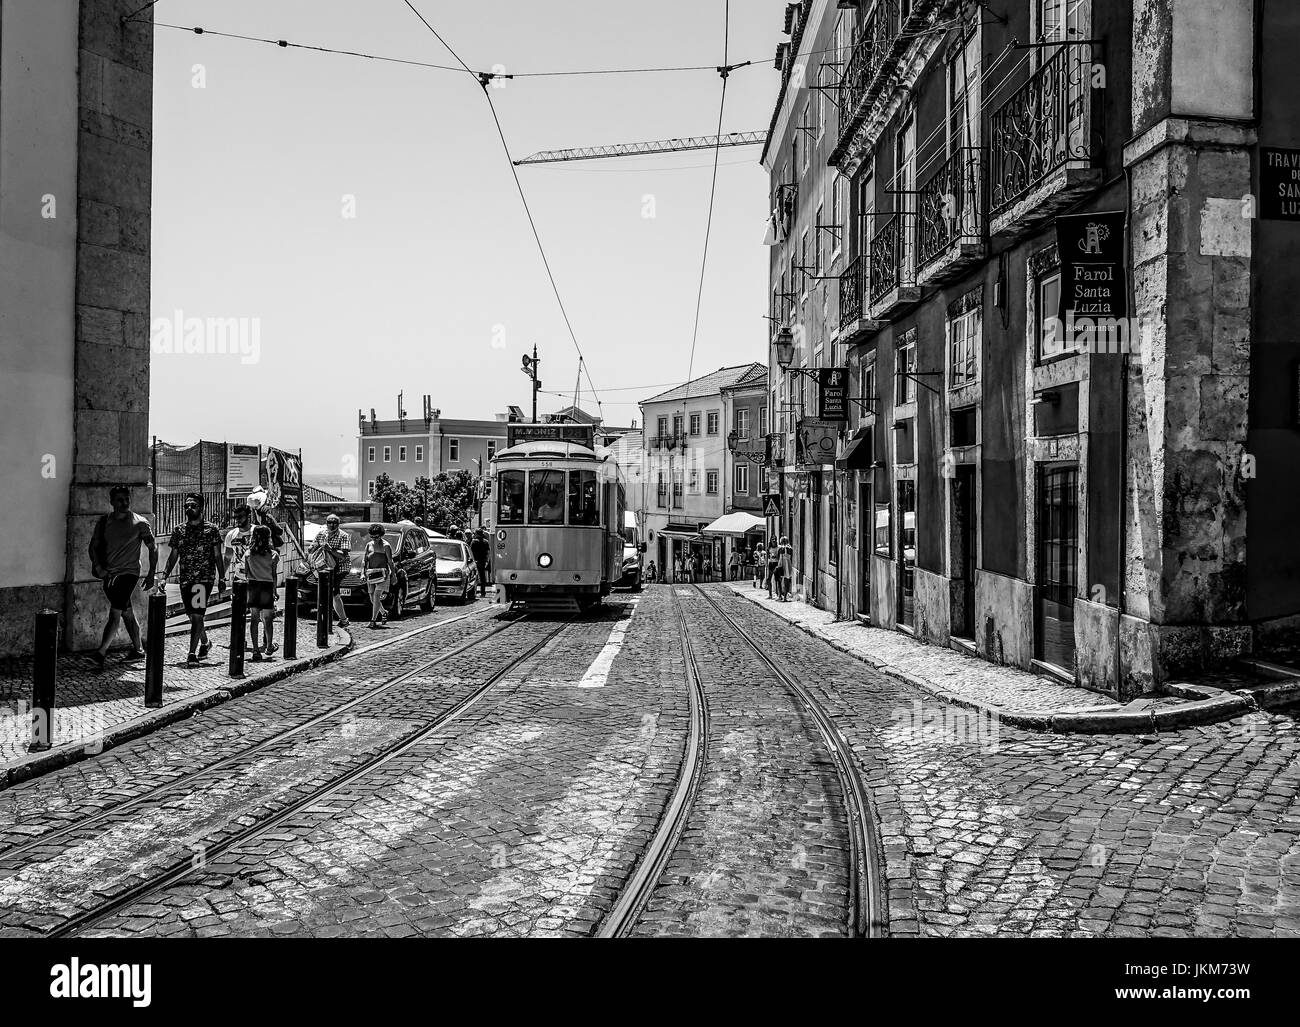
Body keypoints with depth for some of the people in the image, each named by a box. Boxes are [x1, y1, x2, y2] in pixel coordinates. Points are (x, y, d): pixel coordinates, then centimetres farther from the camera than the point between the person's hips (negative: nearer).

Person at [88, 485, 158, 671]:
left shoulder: (140, 523, -4)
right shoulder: (104, 522, 6)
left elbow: (153, 548, 1)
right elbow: (94, 546, 9)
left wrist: (151, 574, -2)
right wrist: (98, 566, -8)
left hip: (129, 572, -5)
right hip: (109, 574, 5)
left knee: (115, 614, -14)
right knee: (127, 613, 14)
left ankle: (101, 653, -17)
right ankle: (138, 649, 25)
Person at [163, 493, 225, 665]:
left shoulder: (211, 529, -1)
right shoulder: (179, 530, 9)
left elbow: (218, 556, 0)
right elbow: (174, 554, 13)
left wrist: (221, 578, -6)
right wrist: (166, 572, 1)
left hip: (204, 578, -4)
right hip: (185, 579, 5)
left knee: (197, 616, -12)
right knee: (193, 616, 13)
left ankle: (192, 653, -12)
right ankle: (205, 643, 36)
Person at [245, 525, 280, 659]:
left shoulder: (248, 553, 2)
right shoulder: (273, 554, -3)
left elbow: (245, 573, 4)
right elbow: (274, 575, 0)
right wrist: (274, 590, 8)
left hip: (252, 586, 2)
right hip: (267, 587, -2)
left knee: (254, 618, 4)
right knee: (267, 618, 9)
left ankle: (255, 650, 1)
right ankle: (269, 646, 22)